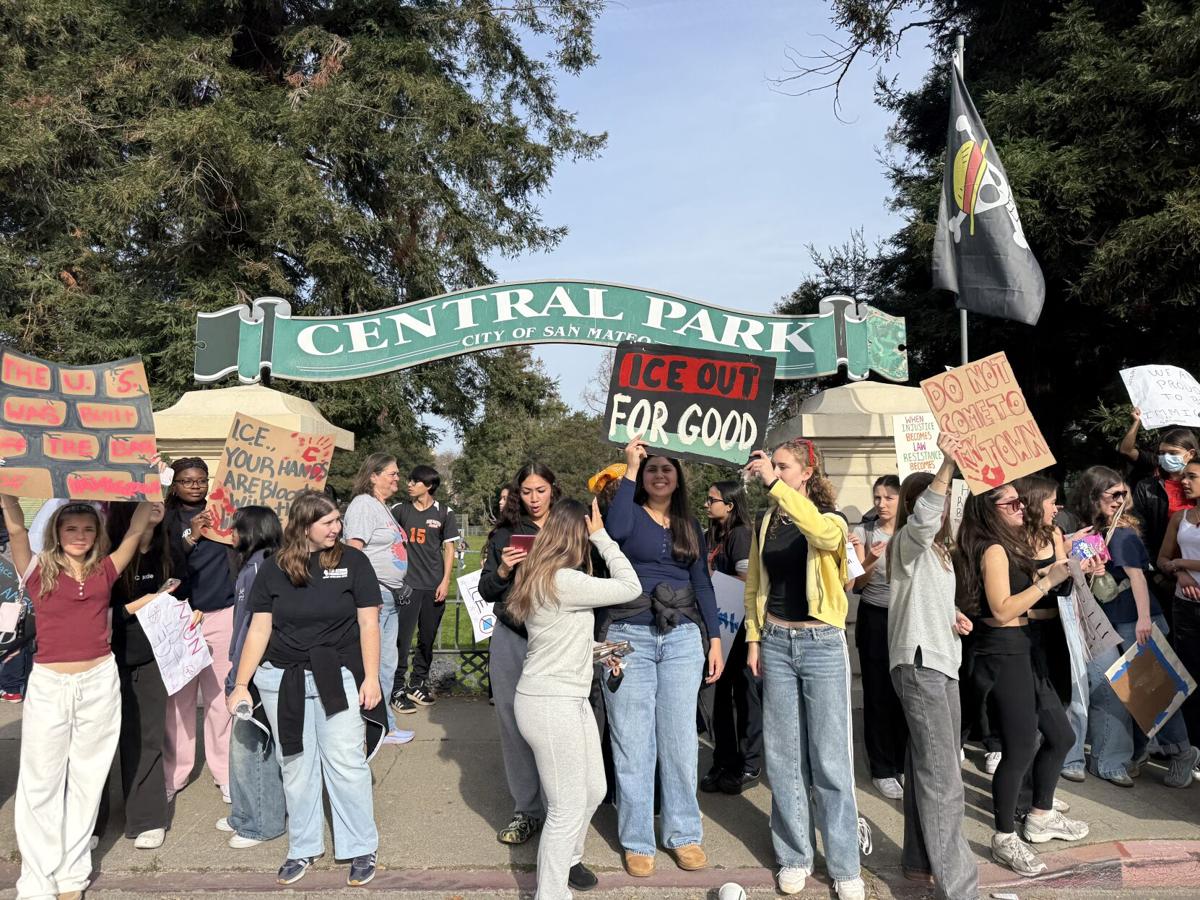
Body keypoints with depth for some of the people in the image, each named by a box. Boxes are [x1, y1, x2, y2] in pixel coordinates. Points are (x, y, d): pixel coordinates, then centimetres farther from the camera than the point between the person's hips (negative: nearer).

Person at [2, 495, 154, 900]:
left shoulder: (105, 571, 4)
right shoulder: (38, 572, 0)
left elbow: (137, 528, 0)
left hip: (99, 684, 1)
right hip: (48, 686, -1)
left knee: (87, 781, 10)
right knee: (40, 784, 5)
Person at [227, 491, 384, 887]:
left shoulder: (352, 561, -5)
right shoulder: (273, 570, 0)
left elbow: (368, 623, -5)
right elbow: (259, 629, 2)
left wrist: (371, 678, -9)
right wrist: (241, 684, -3)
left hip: (338, 679, -2)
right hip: (283, 681, 2)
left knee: (346, 764, 0)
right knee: (296, 768, 12)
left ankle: (362, 850, 16)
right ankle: (303, 849, 29)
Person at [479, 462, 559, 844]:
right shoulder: (505, 533, 8)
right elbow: (485, 592, 11)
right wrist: (502, 571, -8)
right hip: (511, 638, 2)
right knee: (514, 723, 6)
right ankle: (526, 810, 20)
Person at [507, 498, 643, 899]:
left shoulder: (544, 576, 9)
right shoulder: (562, 581, -22)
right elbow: (630, 588, -15)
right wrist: (602, 536, -11)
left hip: (570, 699, 10)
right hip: (550, 704, -10)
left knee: (594, 790, 21)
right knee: (568, 807, 1)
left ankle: (567, 859, 43)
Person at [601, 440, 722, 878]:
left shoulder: (691, 526, 14)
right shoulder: (631, 513, 1)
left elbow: (702, 584, 14)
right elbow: (614, 530, -24)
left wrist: (714, 639, 6)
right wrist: (629, 468, -16)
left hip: (682, 637, 3)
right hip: (629, 635, -3)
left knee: (680, 740, 8)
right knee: (633, 743, 3)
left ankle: (684, 834, 22)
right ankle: (637, 841, 15)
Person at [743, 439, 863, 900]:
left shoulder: (831, 521, -6)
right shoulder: (765, 524, 8)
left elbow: (821, 532, -32)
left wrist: (774, 484, -36)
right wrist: (754, 637, 6)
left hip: (821, 643, -4)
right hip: (776, 642, 4)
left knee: (829, 759, 1)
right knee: (783, 756, 8)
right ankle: (794, 857, 21)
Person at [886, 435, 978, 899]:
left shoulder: (935, 548, 21)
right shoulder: (908, 540, -7)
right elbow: (923, 516, -31)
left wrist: (952, 615, 9)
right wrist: (948, 463, -42)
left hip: (940, 661, 9)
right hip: (918, 663, -9)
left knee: (927, 770, 14)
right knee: (943, 779, -11)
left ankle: (921, 860, 23)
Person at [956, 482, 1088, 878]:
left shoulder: (1007, 546, 14)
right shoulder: (994, 550, -16)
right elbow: (1002, 610, -22)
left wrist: (1044, 574, 11)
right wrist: (1048, 582, -20)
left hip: (1020, 650, 10)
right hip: (1003, 654, -10)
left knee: (1061, 734, 18)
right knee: (1021, 750, -5)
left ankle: (1041, 818, 34)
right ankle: (1005, 838, 11)